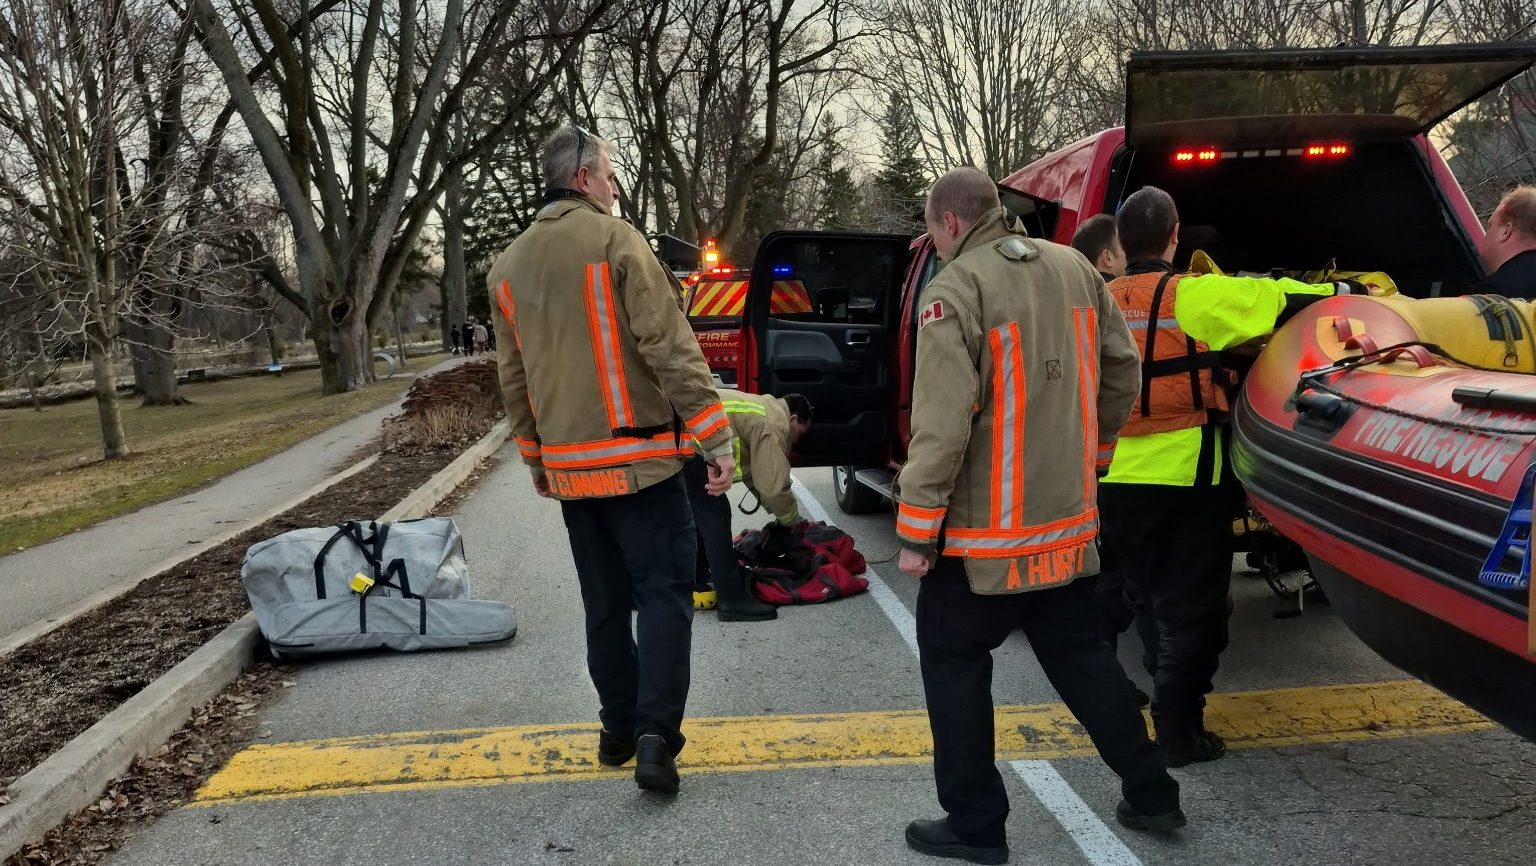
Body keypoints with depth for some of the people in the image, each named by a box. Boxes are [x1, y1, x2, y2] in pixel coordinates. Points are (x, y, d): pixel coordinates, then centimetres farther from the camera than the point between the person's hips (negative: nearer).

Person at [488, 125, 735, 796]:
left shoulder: (509, 265, 11)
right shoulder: (614, 240, -9)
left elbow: (513, 378, 14)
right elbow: (670, 346, -16)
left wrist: (536, 459, 23)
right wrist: (716, 436, -14)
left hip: (569, 466, 6)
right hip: (639, 459, -6)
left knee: (605, 602, 16)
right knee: (664, 595, 0)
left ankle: (619, 727, 25)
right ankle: (654, 735, -8)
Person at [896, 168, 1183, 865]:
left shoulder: (956, 288, -15)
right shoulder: (1075, 269, 6)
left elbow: (942, 423, -20)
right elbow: (1122, 371, 11)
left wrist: (915, 530, -14)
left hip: (982, 531, -7)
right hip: (1066, 520, 7)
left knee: (954, 663, 9)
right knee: (1081, 656, 21)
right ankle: (1150, 794, 31)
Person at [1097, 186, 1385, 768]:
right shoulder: (1191, 296, -12)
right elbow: (1276, 299, -9)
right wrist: (1347, 291, 5)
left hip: (1116, 479, 5)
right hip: (1184, 476, -5)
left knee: (1147, 600, 22)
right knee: (1191, 611, 7)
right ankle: (1178, 735, 11)